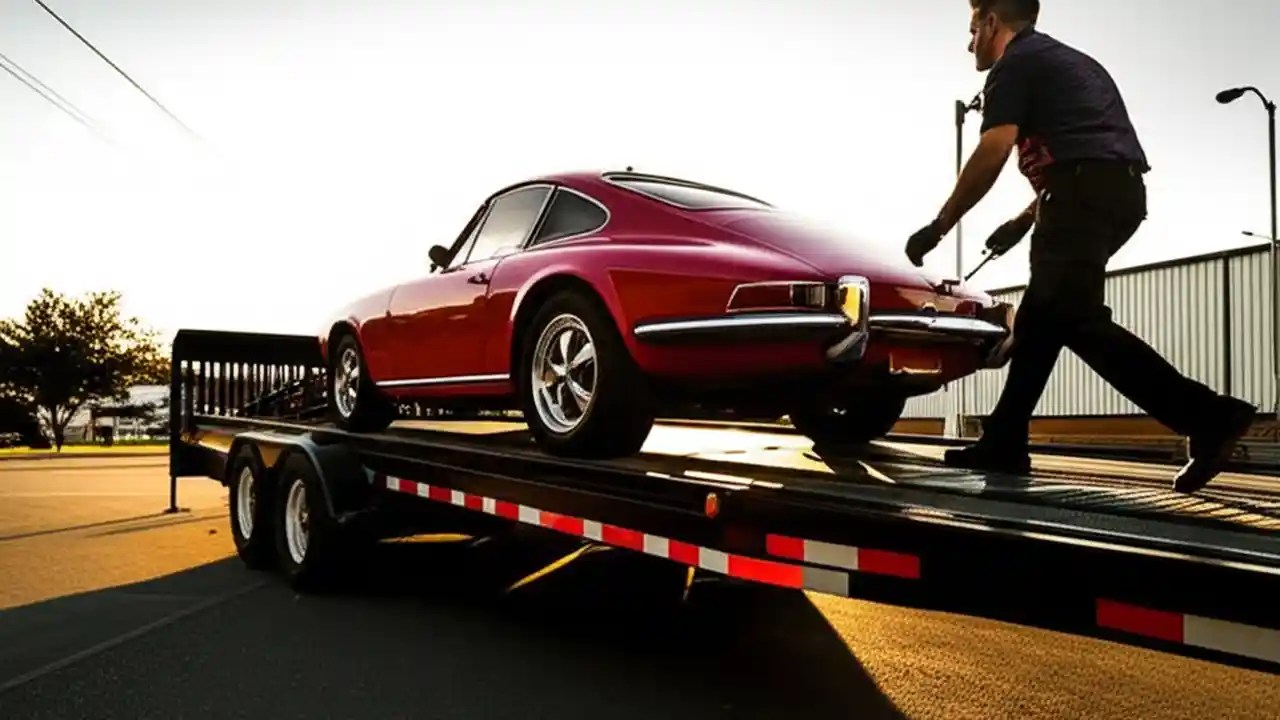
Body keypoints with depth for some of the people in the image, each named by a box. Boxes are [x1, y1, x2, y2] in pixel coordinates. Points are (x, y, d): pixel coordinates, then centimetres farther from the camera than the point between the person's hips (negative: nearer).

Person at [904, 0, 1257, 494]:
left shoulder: (1014, 63, 4)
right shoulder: (1065, 60, 32)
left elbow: (993, 153, -10)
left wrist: (938, 226, -5)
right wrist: (1026, 220, 34)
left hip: (1087, 189, -10)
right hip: (1121, 189, 10)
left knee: (1076, 320, -16)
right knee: (1040, 316, 11)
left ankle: (1209, 417, -21)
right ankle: (1004, 443, 12)